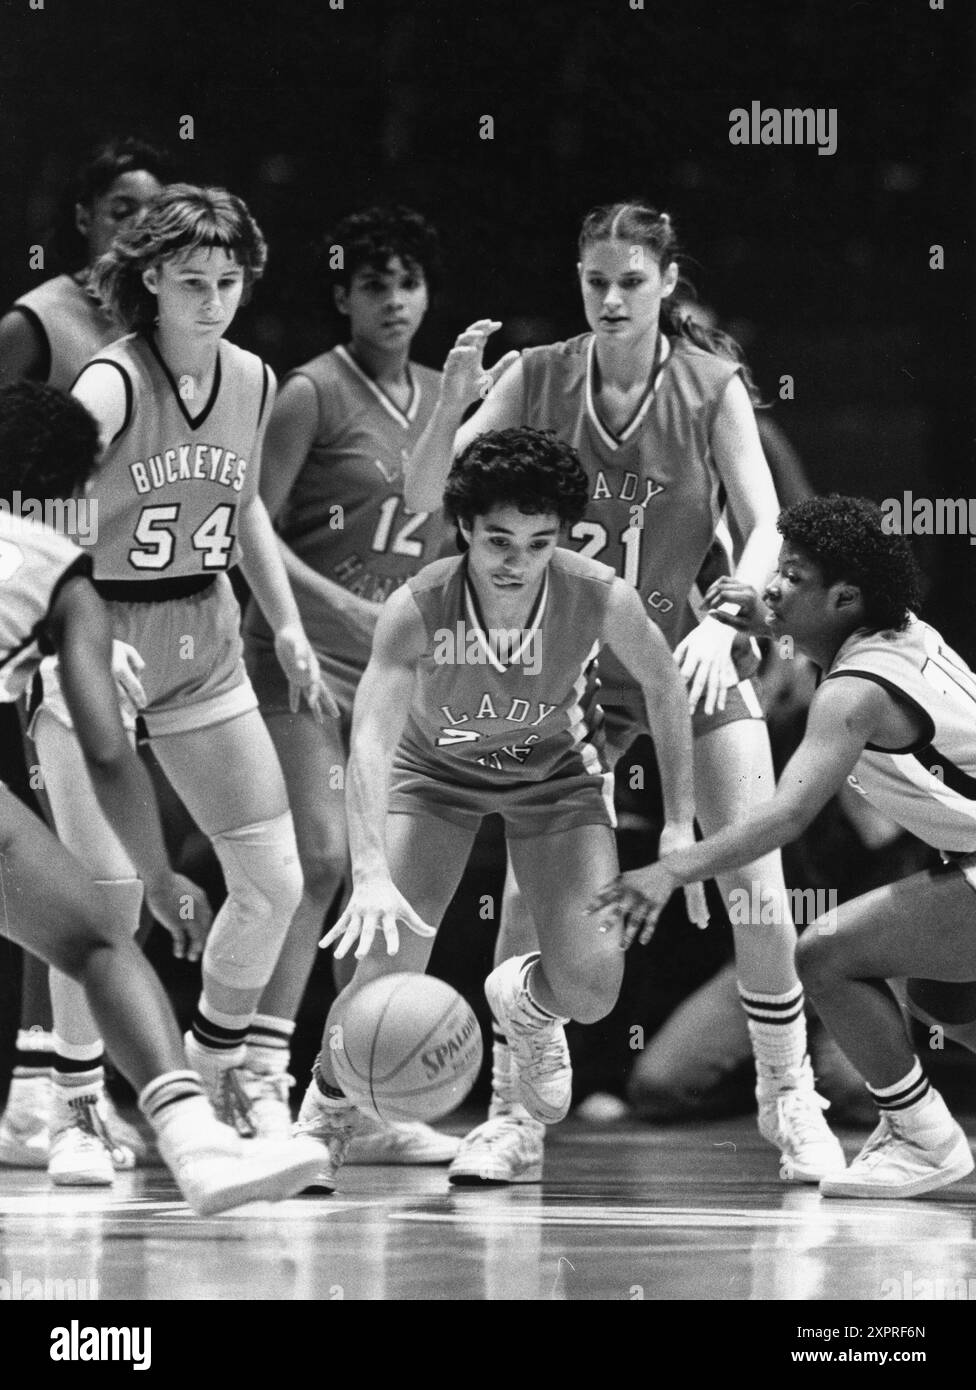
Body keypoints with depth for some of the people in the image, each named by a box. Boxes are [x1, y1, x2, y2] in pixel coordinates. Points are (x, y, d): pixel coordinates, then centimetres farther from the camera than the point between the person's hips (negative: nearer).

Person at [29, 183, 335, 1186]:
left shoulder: (252, 384, 2)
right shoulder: (110, 387, -18)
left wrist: (288, 626, 18)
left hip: (204, 647, 6)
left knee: (275, 881, 3)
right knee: (108, 887, -11)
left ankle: (216, 1067, 25)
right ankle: (72, 1112, 4)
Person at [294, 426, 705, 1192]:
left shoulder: (602, 599, -31)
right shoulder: (417, 609, -35)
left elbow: (663, 684, -10)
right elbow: (371, 739, -44)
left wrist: (680, 821, -8)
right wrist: (371, 873, -58)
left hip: (555, 767, 1)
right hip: (435, 768, -1)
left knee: (592, 986, -12)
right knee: (390, 964, -18)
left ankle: (524, 1004, 29)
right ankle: (323, 1116, 14)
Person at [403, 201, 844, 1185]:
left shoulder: (710, 384, -10)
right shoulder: (538, 379, -7)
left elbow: (765, 526, -12)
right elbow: (424, 495, -10)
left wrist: (722, 622, -30)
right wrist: (454, 397, -28)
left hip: (692, 657, -1)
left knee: (756, 890, -6)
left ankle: (789, 1100, 11)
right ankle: (511, 1113, 1)